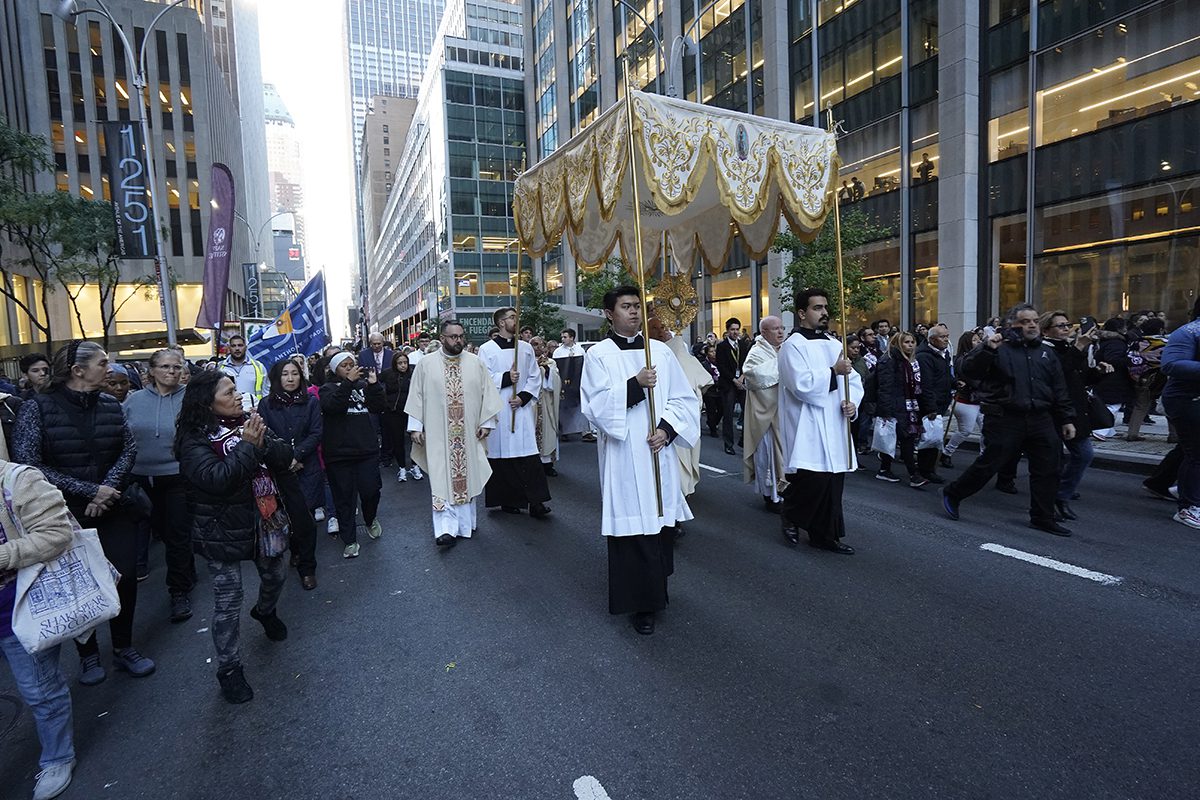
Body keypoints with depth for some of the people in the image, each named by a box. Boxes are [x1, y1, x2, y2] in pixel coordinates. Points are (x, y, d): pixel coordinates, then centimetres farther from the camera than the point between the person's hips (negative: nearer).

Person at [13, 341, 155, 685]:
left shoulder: (110, 404, 0)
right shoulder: (38, 407, -10)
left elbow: (129, 449, 1)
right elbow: (26, 463, -15)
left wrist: (109, 487, -15)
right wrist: (89, 491, -18)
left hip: (116, 510, 3)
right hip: (67, 515, -2)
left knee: (125, 577, 5)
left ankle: (123, 648, 26)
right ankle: (88, 654, 32)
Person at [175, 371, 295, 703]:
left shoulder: (247, 423, 1)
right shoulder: (194, 441, -15)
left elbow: (285, 455, -5)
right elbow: (216, 479, -29)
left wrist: (263, 443, -23)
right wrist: (248, 447, -25)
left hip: (265, 519, 6)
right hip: (224, 530, -6)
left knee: (276, 575, 24)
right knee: (228, 601, 3)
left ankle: (265, 612, 57)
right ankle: (229, 669, 20)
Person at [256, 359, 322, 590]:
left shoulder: (311, 402, 3)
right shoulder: (267, 404, 3)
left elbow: (316, 434, -2)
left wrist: (296, 455, -13)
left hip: (307, 468, 0)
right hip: (279, 470, 0)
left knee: (305, 517, -1)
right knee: (299, 516, -1)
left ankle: (307, 568, 11)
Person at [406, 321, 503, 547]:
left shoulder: (476, 363, 3)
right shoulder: (426, 364, 1)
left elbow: (488, 393, 5)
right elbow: (416, 397, 2)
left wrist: (487, 422, 0)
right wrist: (415, 427, -2)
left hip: (468, 433, 2)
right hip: (438, 434, -2)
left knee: (466, 477, 10)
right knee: (442, 479, -5)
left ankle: (464, 524, 24)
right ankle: (446, 528, -4)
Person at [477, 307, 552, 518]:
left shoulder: (526, 348, 11)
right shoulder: (486, 349, 2)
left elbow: (535, 377, 8)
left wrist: (523, 397, -7)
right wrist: (506, 377, -17)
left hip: (522, 409, 2)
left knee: (528, 455, -6)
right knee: (501, 457, 3)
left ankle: (535, 501, -6)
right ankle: (507, 500, 15)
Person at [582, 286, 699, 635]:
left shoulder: (661, 351, 8)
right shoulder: (598, 355, -2)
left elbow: (684, 399, 6)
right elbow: (596, 407, -12)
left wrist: (667, 428, -10)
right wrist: (635, 385, -23)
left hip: (659, 452, 4)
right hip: (624, 456, -4)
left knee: (661, 520, 12)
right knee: (632, 527, -2)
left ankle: (657, 588, 34)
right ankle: (640, 603, 13)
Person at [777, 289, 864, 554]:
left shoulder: (834, 345, 14)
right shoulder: (793, 346, -7)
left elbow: (854, 379, 15)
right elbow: (801, 384, -19)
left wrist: (852, 402, -3)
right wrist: (833, 372, -14)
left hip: (834, 428, 7)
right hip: (807, 430, -7)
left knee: (832, 483, 9)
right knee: (812, 481, -10)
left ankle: (825, 535, 21)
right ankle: (790, 516, 19)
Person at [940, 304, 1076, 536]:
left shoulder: (1046, 354, 16)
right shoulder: (999, 348, -3)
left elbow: (1060, 391, 20)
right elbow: (968, 371, -16)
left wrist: (1067, 419, 16)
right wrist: (987, 349, -30)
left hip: (1040, 419, 6)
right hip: (1005, 419, -6)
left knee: (1047, 469, 7)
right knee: (989, 463, -2)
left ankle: (1043, 518, 19)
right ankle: (953, 493, 17)